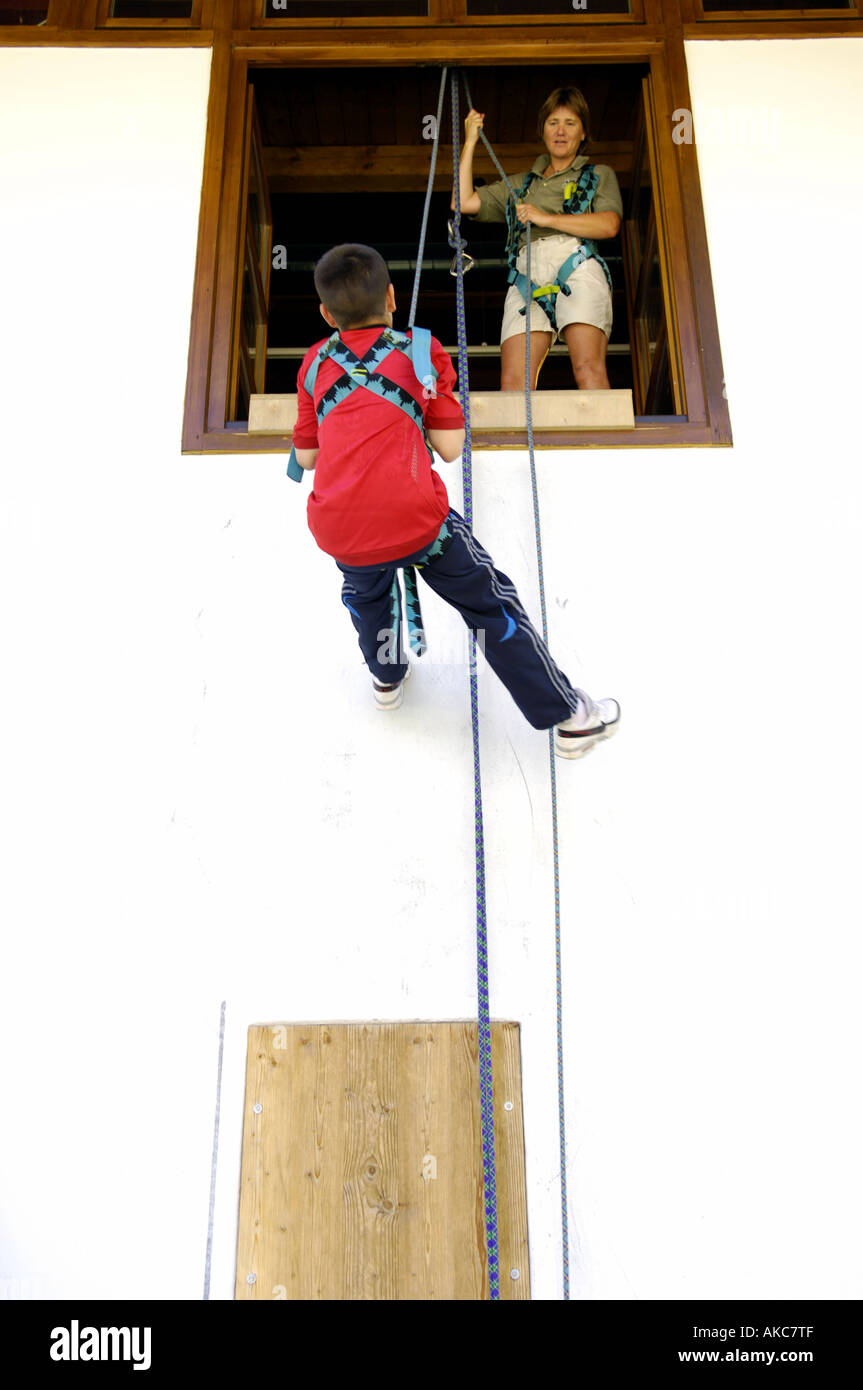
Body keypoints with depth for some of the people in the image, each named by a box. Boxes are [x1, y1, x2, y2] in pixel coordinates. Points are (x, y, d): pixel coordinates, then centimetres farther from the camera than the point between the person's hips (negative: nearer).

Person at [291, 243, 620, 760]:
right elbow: (450, 447, 4)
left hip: (340, 533, 3)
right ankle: (568, 716, 17)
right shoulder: (421, 349, 8)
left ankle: (387, 674, 57)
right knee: (492, 604, 11)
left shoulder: (315, 362, 14)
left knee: (367, 593, 35)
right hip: (417, 520, -2)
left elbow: (306, 456, 17)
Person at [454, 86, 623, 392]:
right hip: (527, 273, 2)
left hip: (578, 266, -2)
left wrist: (546, 218, -1)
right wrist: (470, 141, 27)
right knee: (512, 381, -21)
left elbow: (609, 225, 6)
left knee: (588, 368, -27)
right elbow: (464, 202, 27)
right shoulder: (520, 184, 36)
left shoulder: (599, 175, 26)